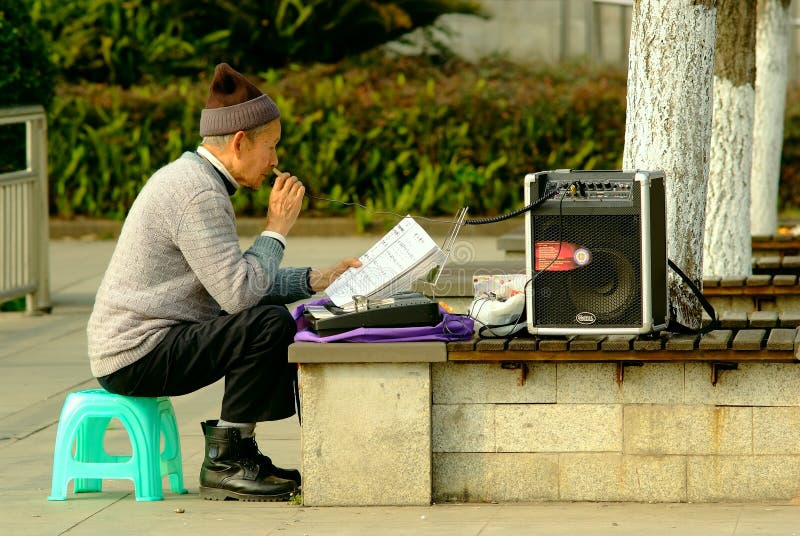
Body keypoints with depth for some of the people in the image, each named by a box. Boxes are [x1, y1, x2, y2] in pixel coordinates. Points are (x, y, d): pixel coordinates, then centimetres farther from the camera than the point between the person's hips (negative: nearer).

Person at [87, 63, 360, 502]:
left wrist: (316, 280, 11)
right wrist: (276, 230, -11)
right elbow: (238, 293, -25)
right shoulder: (197, 194, -19)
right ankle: (225, 465, -11)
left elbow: (233, 278, 20)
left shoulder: (190, 178, 15)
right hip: (137, 357, -11)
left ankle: (232, 449, 13)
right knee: (271, 322, -22)